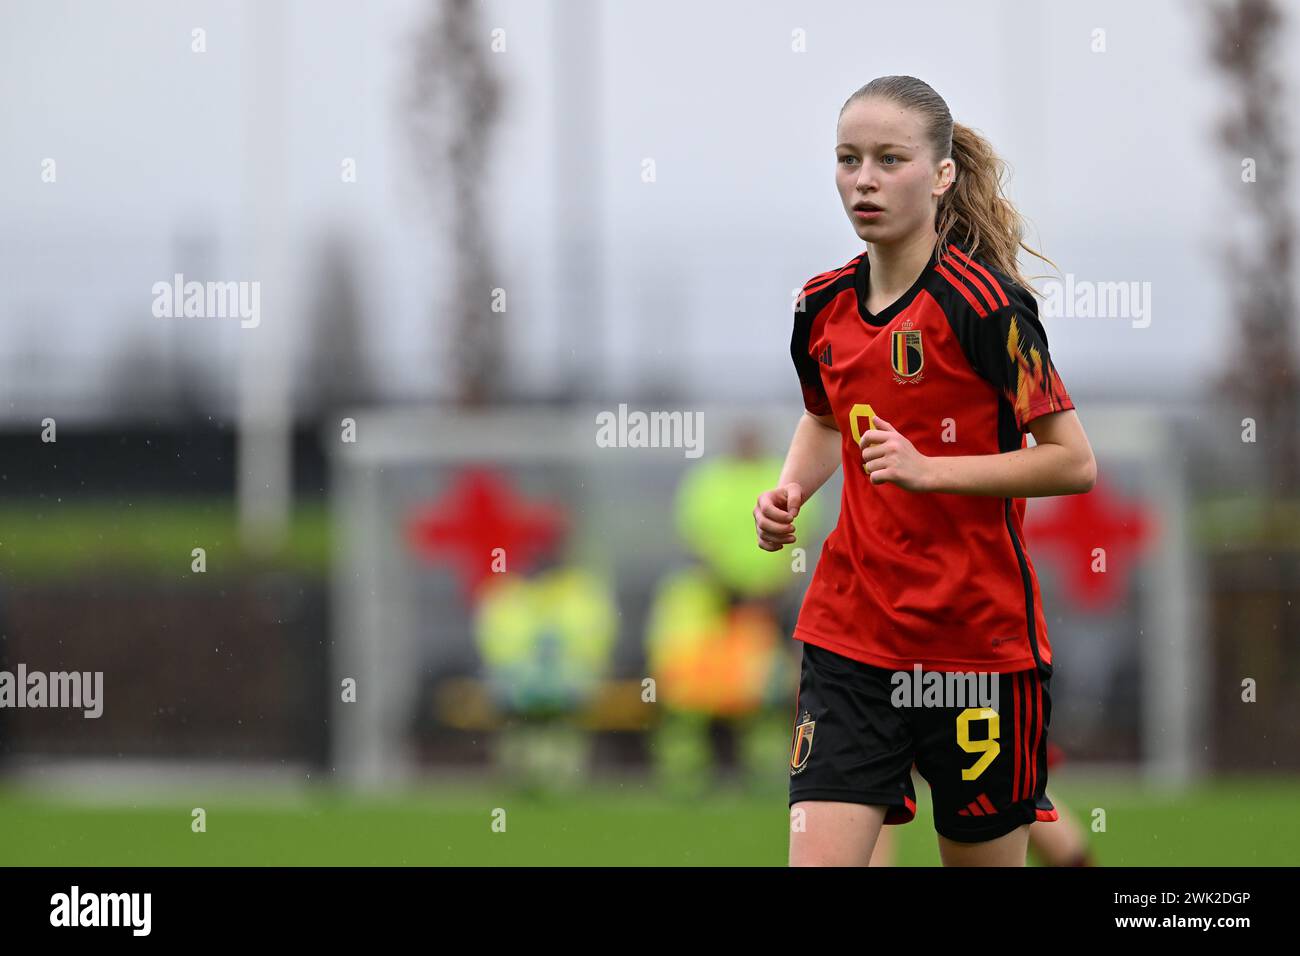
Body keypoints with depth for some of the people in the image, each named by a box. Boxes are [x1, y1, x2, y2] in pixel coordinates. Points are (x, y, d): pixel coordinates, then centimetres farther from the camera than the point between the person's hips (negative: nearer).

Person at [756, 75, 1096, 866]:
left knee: (985, 857, 7)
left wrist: (929, 469, -22)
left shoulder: (985, 303, -13)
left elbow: (1075, 463, -13)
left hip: (981, 641, -4)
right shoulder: (825, 305, 6)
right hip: (849, 638, 4)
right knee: (818, 857, -9)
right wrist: (791, 490, 6)